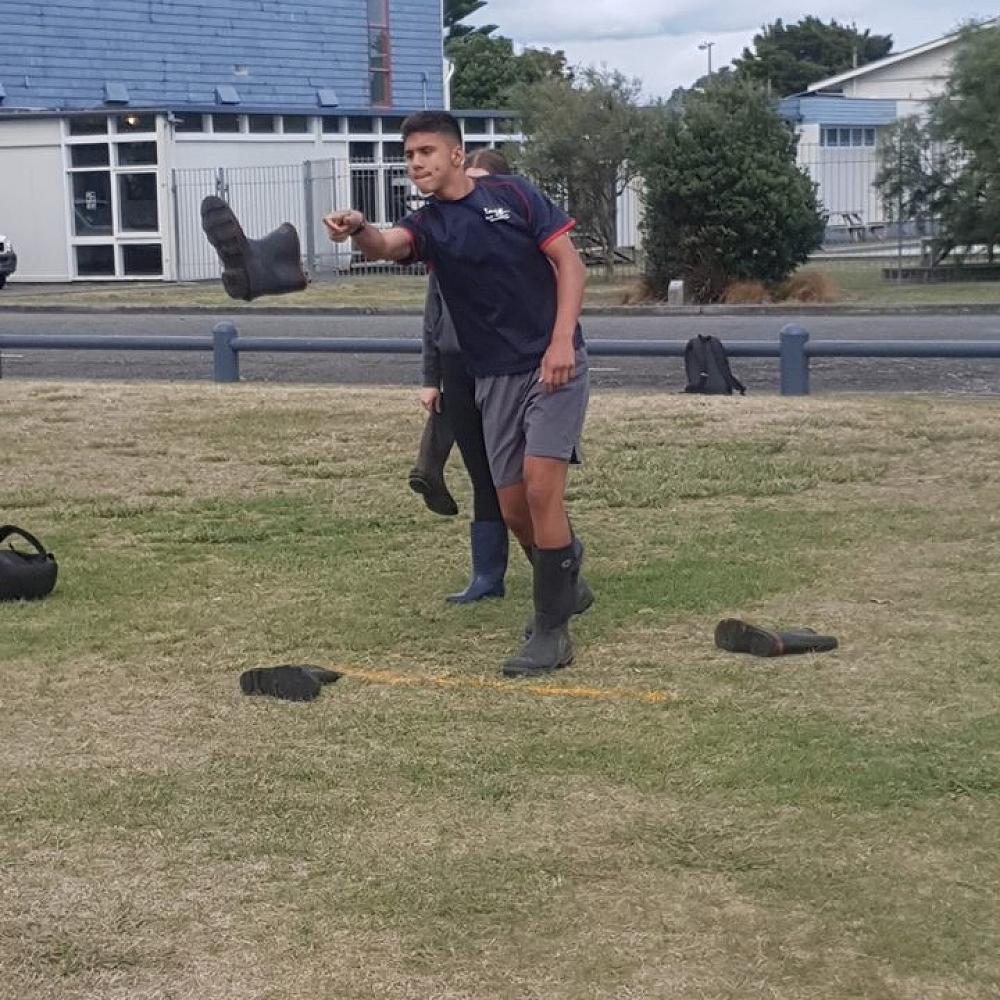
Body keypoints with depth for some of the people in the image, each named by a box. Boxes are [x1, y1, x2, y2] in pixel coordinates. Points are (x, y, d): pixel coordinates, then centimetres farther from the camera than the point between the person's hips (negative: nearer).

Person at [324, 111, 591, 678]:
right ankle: (564, 580, 35)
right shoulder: (428, 225, 4)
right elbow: (387, 245, -20)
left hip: (554, 364, -4)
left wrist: (562, 341, -17)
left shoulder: (514, 196, -1)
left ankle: (553, 633, -8)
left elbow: (570, 263, -3)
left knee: (540, 486, -16)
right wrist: (359, 229, -44)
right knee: (514, 507, 5)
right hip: (496, 377, 4)